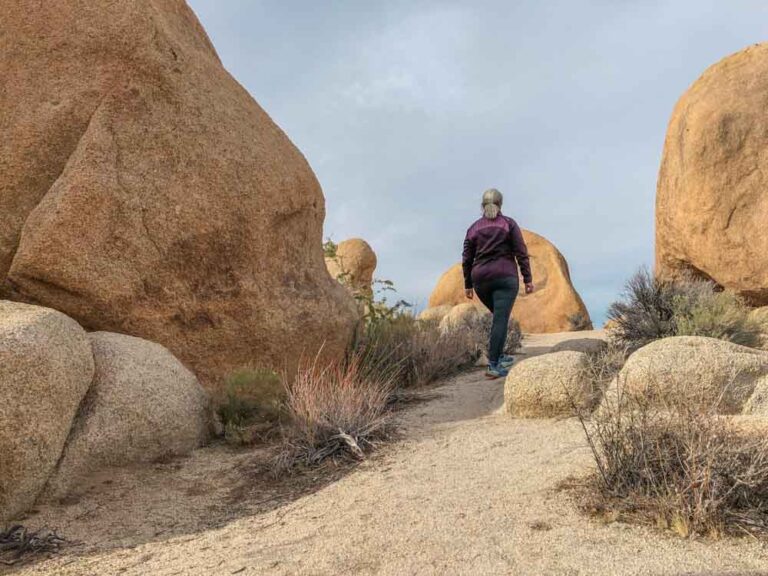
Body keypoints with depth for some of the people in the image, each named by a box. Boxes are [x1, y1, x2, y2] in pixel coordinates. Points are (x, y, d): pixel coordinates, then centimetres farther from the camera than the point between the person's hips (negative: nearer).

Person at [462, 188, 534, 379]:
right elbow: (521, 253, -4)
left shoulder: (474, 228, 10)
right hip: (505, 277, -4)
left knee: (499, 316, 23)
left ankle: (498, 356, 26)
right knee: (501, 320, -7)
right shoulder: (509, 224, 2)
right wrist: (528, 279, -1)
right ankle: (494, 366, -13)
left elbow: (467, 259, 10)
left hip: (481, 279, 4)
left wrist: (468, 285, 17)